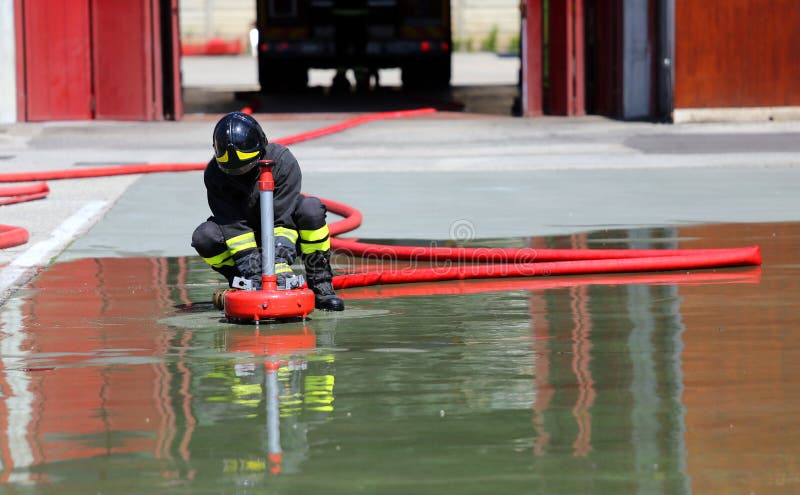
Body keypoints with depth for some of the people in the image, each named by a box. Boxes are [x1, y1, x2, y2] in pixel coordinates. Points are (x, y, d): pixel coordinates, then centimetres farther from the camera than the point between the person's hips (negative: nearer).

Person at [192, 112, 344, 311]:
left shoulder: (282, 161, -25)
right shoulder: (214, 174, -20)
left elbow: (283, 217, -31)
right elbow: (233, 224, -26)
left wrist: (280, 264, -43)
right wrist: (251, 269, -35)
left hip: (283, 229, -1)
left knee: (311, 209, -32)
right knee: (203, 238, -28)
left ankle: (320, 285, -21)